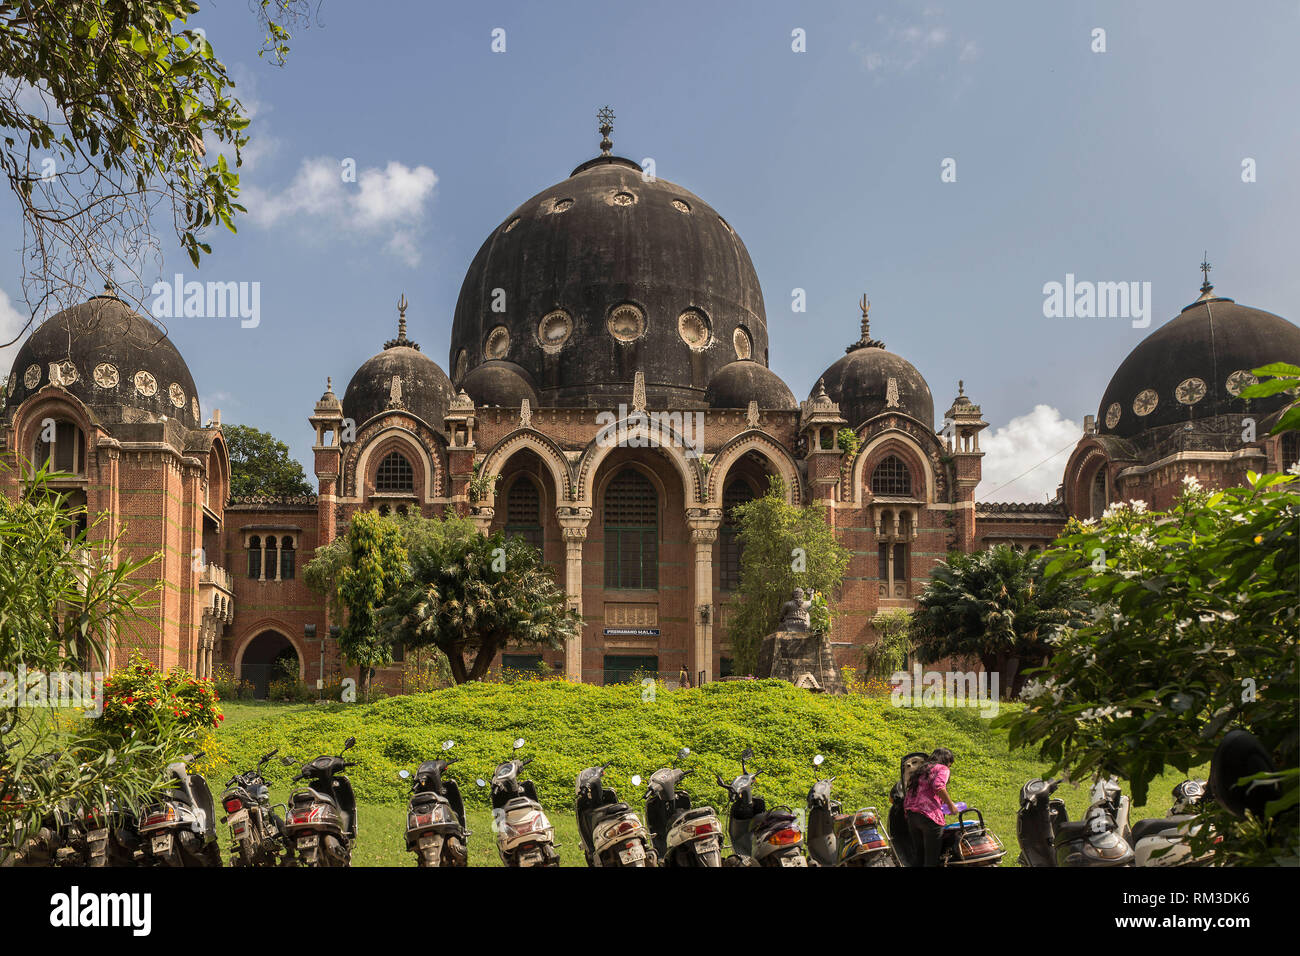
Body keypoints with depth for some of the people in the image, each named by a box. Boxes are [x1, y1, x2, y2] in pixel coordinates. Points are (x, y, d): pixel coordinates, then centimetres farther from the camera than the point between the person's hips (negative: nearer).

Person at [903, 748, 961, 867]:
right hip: (930, 816, -7)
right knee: (931, 860, -4)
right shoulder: (943, 769, 5)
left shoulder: (920, 769, 26)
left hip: (911, 816, 7)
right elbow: (938, 786, -16)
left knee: (920, 857, 13)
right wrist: (950, 804, -6)